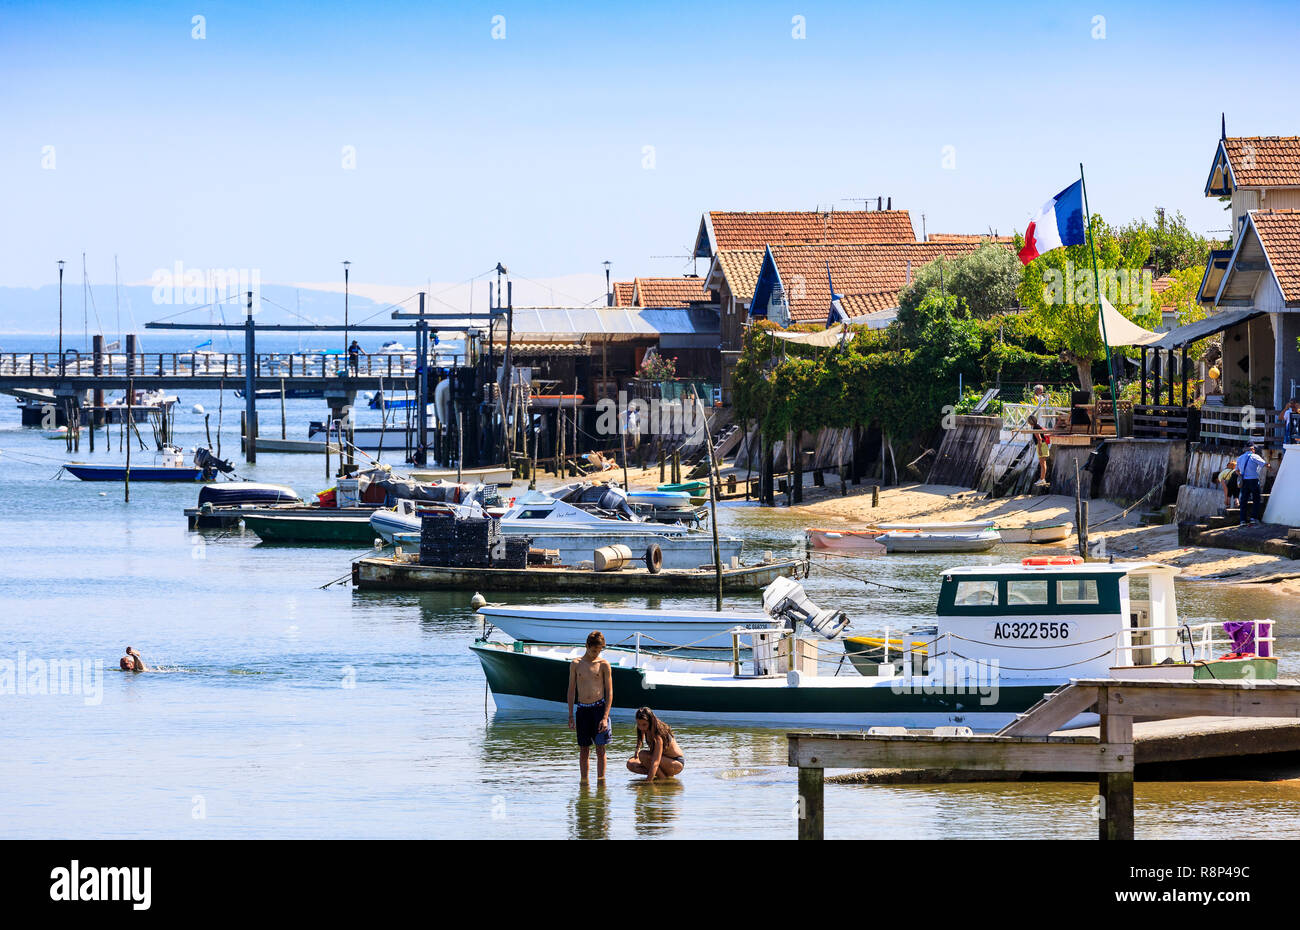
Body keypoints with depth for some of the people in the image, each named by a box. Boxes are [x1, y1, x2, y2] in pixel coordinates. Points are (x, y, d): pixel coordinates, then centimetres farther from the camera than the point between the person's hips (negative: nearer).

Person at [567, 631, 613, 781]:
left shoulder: (603, 665, 0)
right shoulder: (576, 664, 6)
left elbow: (609, 692, -1)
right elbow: (571, 690, 10)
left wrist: (605, 717, -10)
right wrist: (570, 715, 5)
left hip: (599, 708, -2)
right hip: (582, 709, 2)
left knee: (600, 749, -2)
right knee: (583, 750, 5)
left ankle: (600, 780, 1)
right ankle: (584, 780, 11)